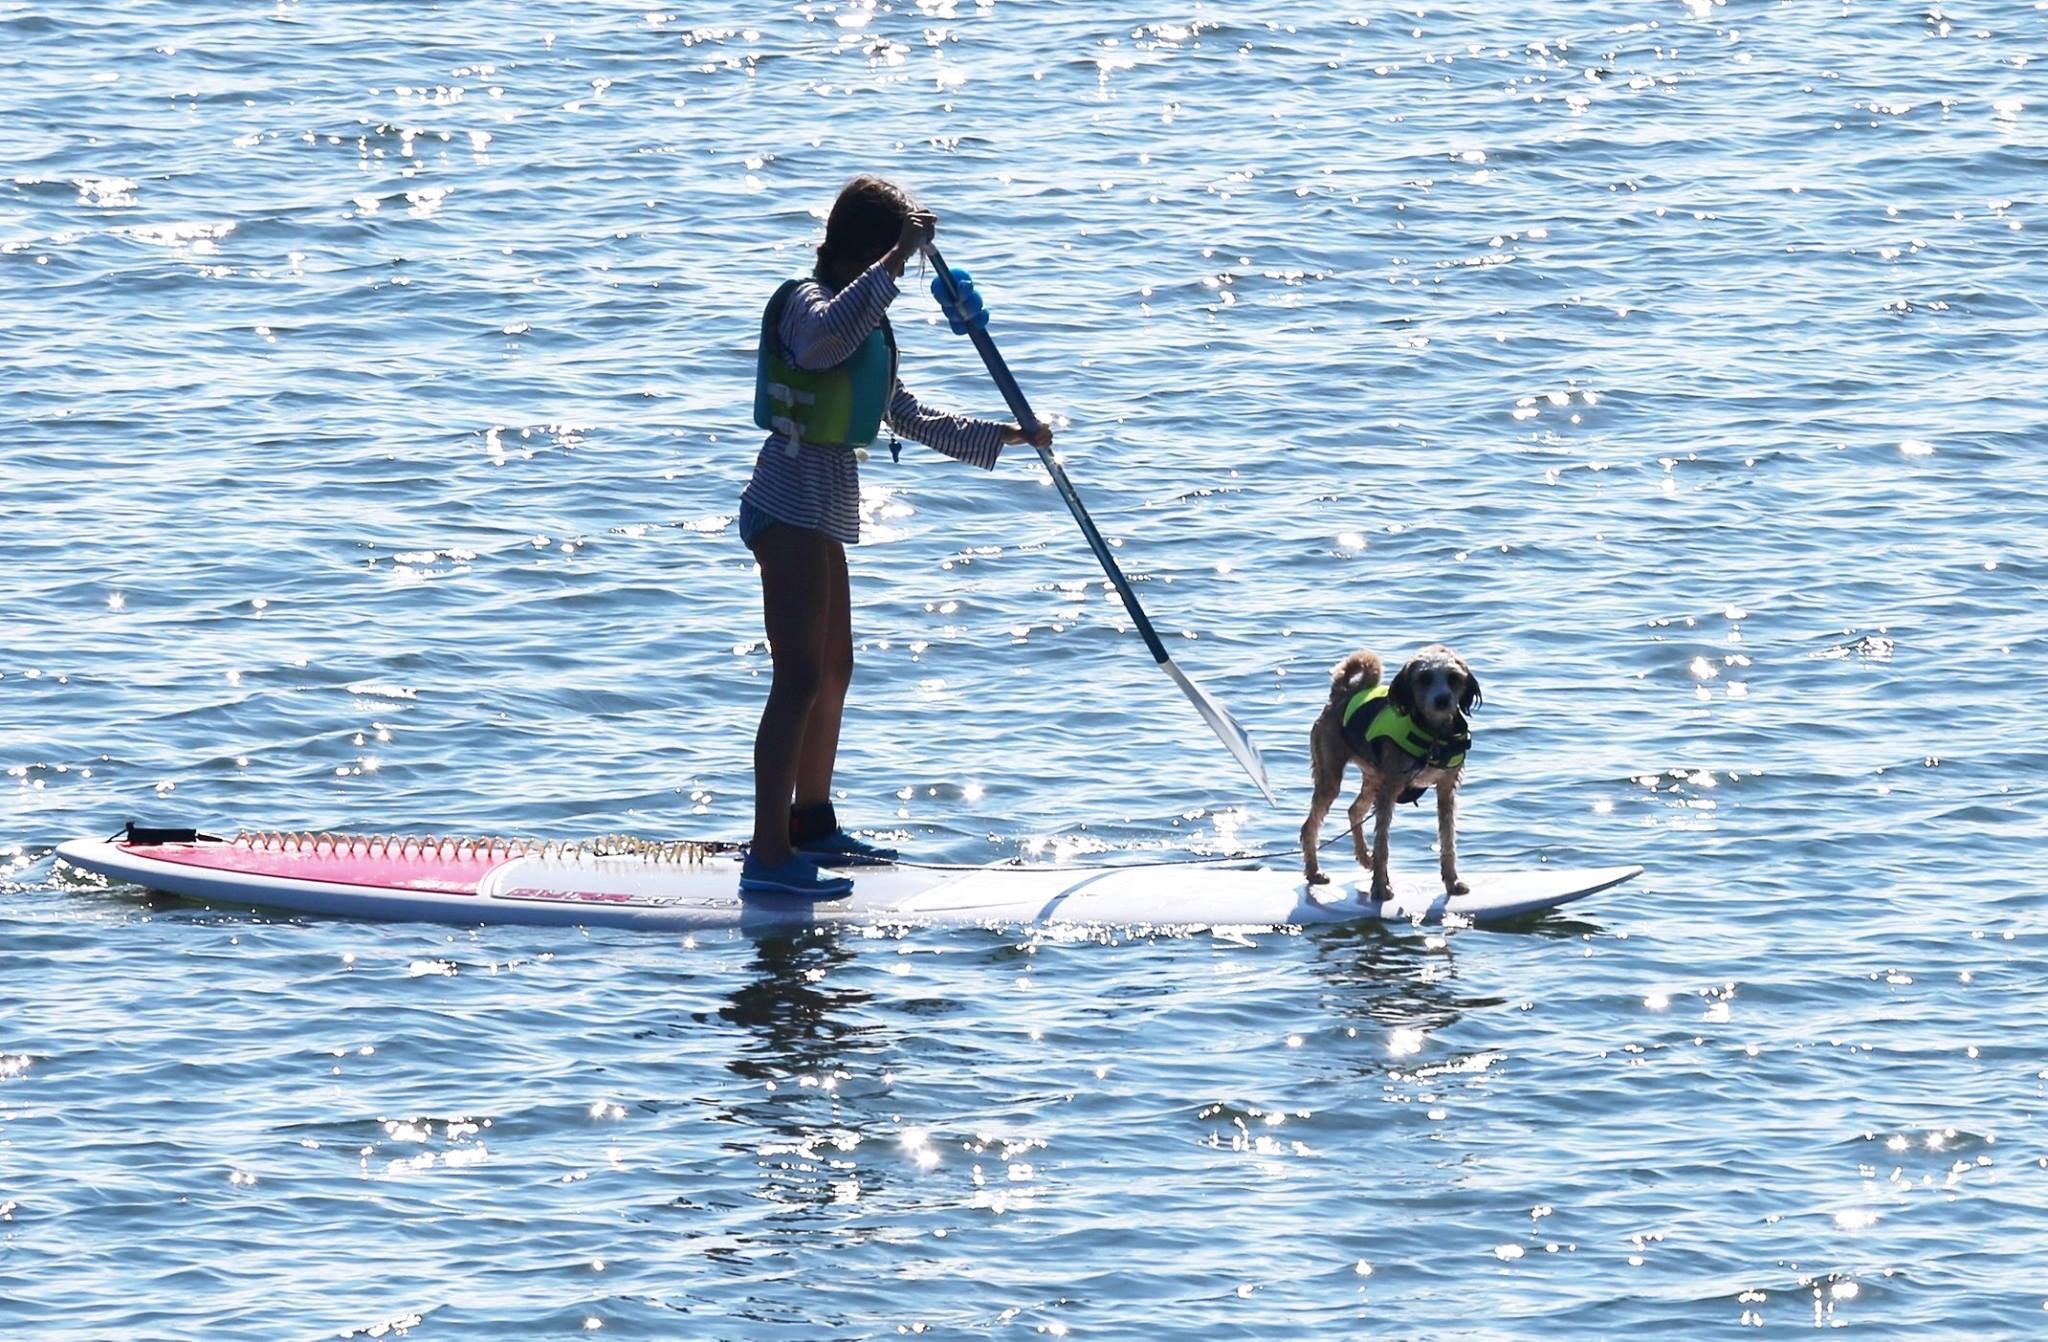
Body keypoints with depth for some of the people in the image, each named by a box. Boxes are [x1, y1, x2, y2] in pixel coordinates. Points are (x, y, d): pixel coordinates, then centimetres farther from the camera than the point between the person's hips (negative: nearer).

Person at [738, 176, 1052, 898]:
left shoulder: (869, 323, 18)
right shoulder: (809, 303, -13)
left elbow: (909, 417, 27)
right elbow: (828, 332, -41)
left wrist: (1007, 436, 26)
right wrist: (896, 260, -40)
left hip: (823, 511, 10)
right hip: (790, 507, -10)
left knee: (835, 670, 19)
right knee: (801, 678, -15)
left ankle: (812, 825, 33)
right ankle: (768, 858, -19)